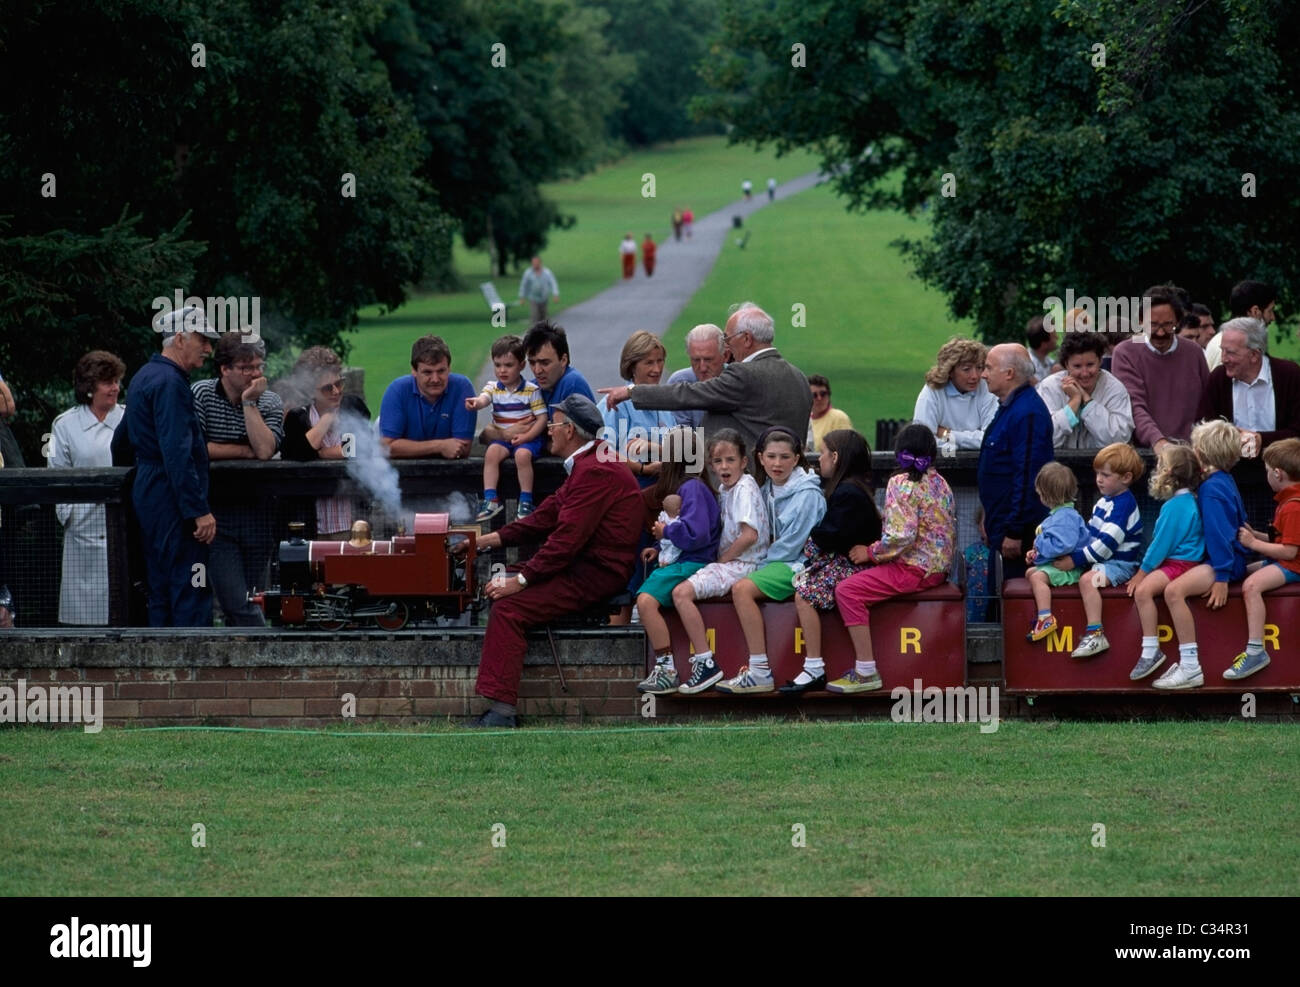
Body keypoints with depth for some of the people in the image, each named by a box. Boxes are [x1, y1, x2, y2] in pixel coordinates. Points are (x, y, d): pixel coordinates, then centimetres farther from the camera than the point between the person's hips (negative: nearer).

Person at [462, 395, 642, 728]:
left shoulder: (595, 472, -18)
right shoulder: (586, 464, 18)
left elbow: (567, 538, -23)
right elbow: (545, 518, 19)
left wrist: (521, 580, -21)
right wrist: (488, 540, 13)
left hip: (595, 575, -11)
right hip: (585, 566, 11)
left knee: (508, 607, -21)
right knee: (501, 585, 8)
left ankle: (502, 709, -25)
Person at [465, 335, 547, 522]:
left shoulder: (531, 390, -2)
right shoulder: (493, 387, 5)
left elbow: (542, 418, -4)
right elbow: (484, 398, -17)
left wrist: (525, 436, -16)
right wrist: (475, 403, -42)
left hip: (528, 438, -3)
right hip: (501, 436, 3)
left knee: (522, 454, -32)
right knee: (491, 452, -25)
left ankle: (526, 502, -21)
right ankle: (490, 499, -23)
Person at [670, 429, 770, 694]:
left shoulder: (745, 488, -12)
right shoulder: (724, 489, 15)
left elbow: (749, 535, -22)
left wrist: (722, 560, -13)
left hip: (742, 564, -10)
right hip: (729, 562, 10)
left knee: (682, 592, -23)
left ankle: (706, 663, -25)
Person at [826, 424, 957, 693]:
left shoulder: (902, 484, -13)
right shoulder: (940, 483, 13)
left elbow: (901, 537, -24)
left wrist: (871, 552, -8)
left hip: (914, 569, -10)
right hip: (938, 567, 10)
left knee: (847, 591, -14)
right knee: (862, 581, 24)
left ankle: (867, 671, -19)